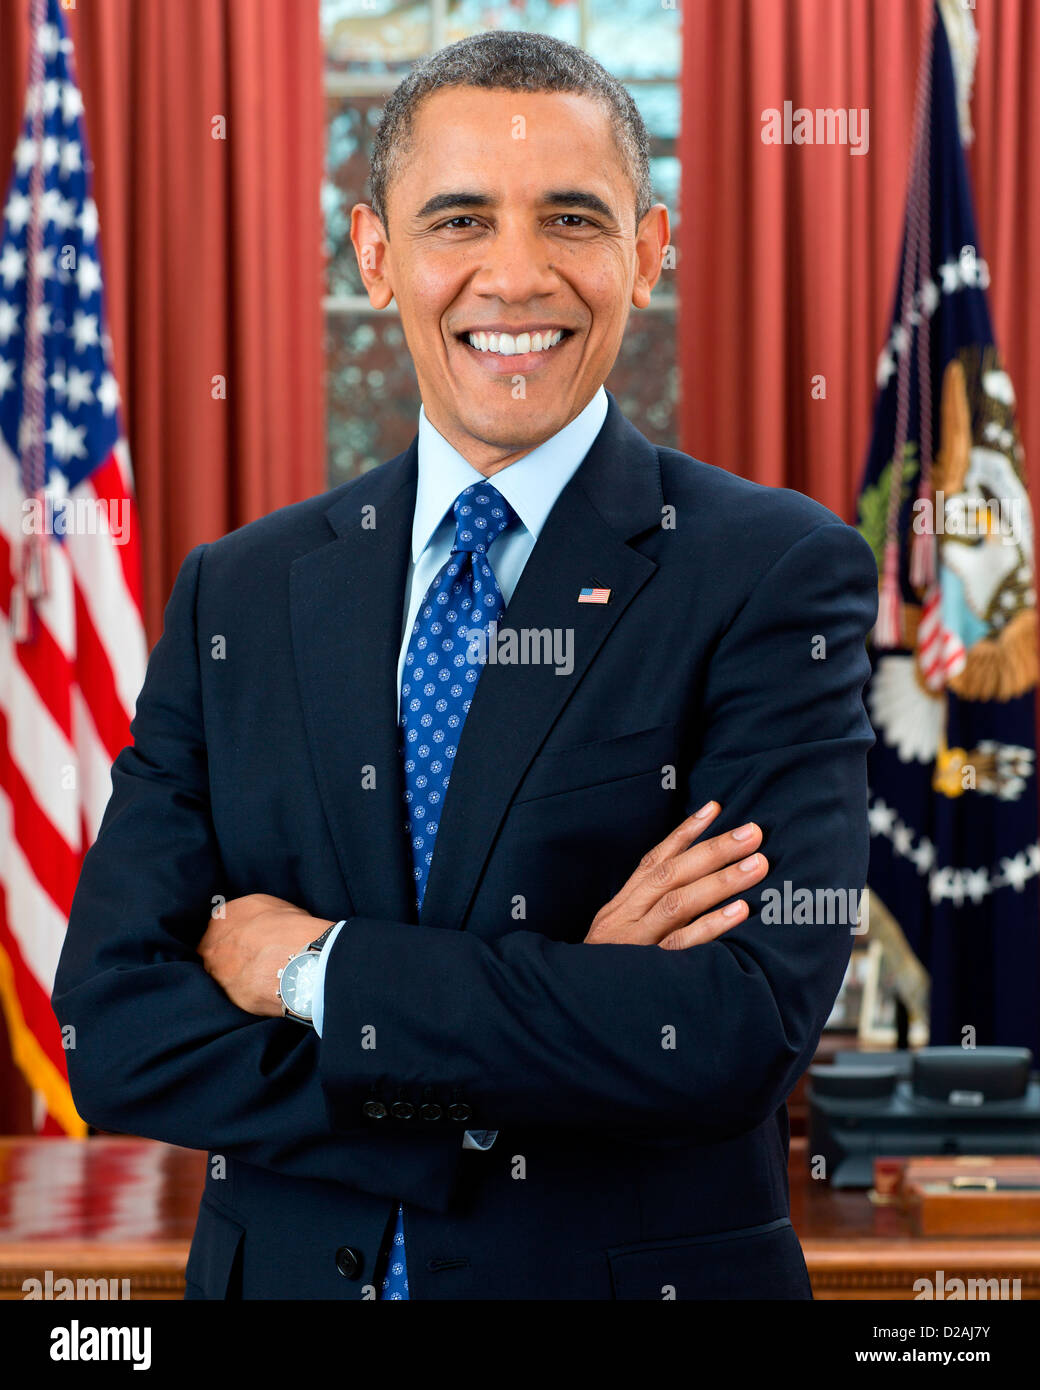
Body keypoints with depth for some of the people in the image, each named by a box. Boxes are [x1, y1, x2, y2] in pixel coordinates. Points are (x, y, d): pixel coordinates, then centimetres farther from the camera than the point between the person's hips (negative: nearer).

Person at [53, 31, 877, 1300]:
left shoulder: (780, 575, -10)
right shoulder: (236, 596, 0)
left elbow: (743, 1029, -21)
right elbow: (114, 1029, -9)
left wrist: (320, 968, -16)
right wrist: (574, 1004, -19)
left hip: (640, 1273, -2)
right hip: (288, 1268, 3)